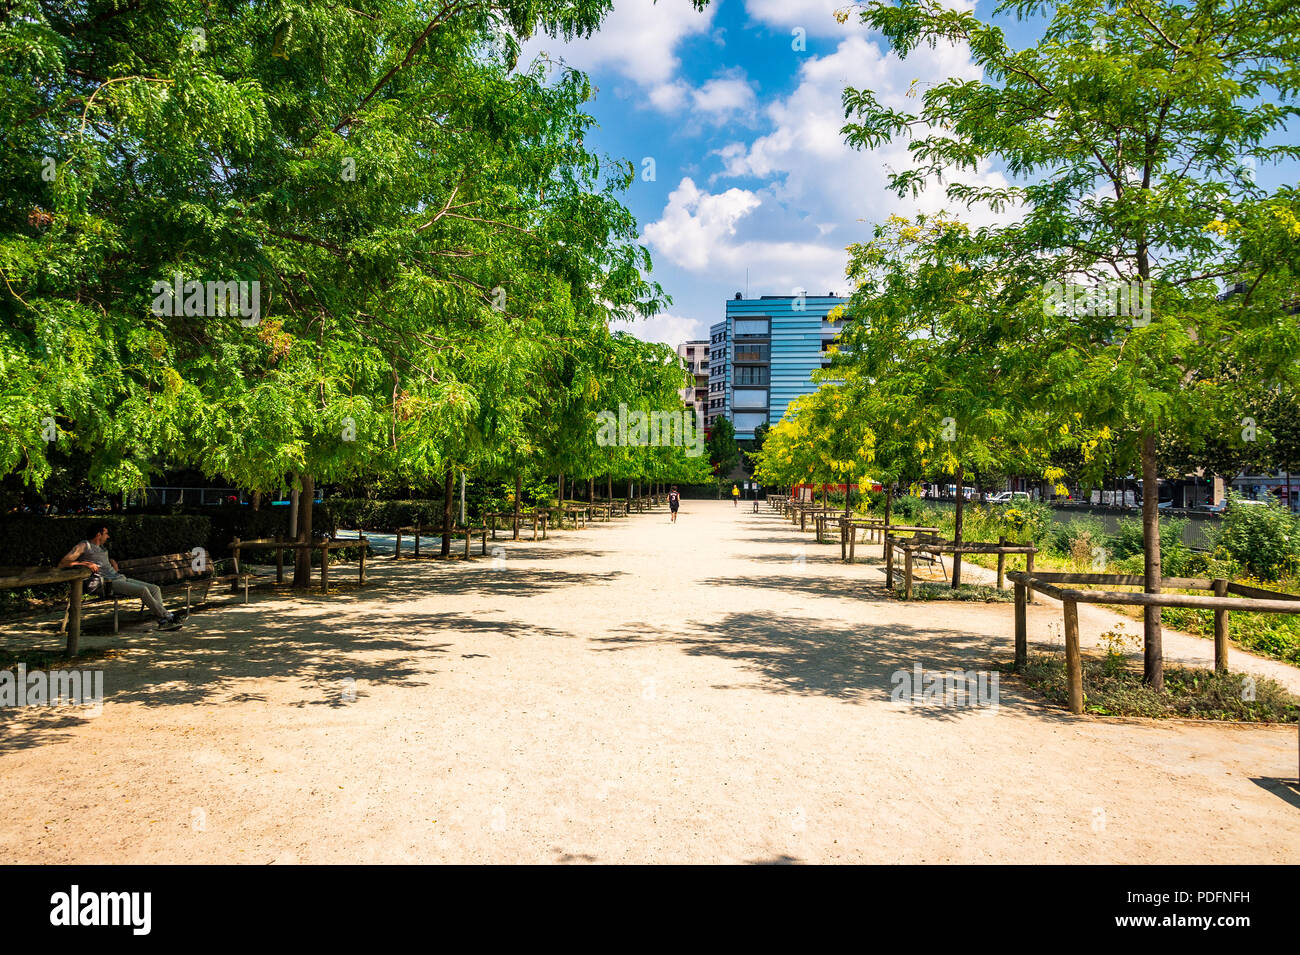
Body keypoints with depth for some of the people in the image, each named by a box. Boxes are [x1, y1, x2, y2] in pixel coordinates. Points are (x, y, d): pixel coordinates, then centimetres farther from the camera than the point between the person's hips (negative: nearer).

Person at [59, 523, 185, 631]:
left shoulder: (101, 548, 25)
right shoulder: (84, 546, 1)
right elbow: (62, 563, -8)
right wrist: (84, 563, -18)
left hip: (120, 578, 9)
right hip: (106, 584, -9)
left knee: (155, 588, -8)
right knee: (142, 590, -27)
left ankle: (163, 621, -21)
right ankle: (167, 616, -23)